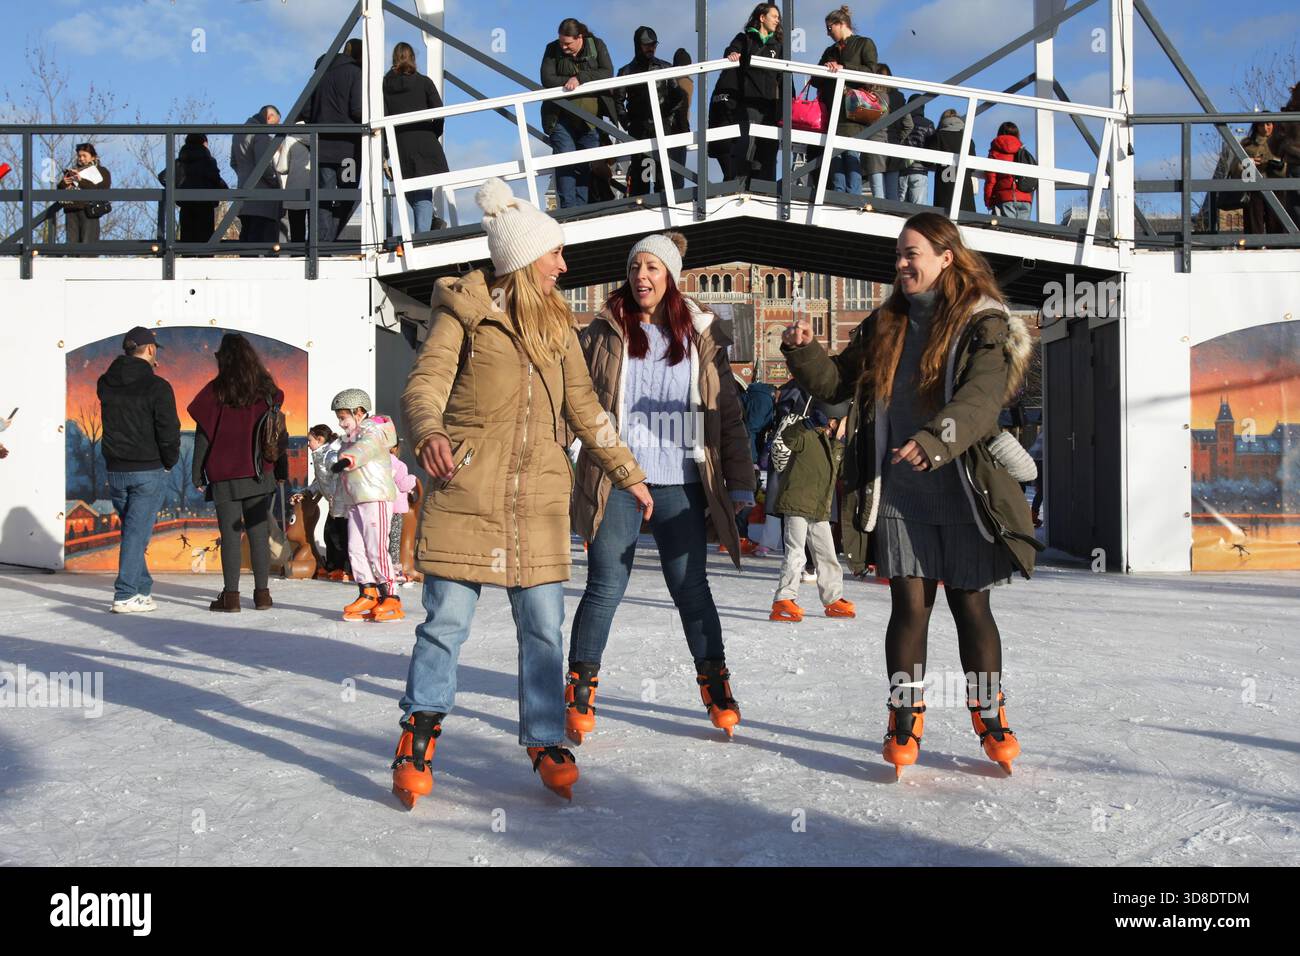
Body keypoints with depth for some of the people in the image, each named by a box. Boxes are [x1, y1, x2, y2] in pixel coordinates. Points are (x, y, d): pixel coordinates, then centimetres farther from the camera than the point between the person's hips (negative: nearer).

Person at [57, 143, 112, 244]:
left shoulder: (102, 171, 10)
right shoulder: (72, 170, 25)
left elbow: (103, 190, -8)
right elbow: (58, 190, 25)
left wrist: (82, 181, -12)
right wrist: (63, 183, 1)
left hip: (88, 210, -5)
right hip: (71, 210, 5)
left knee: (87, 244, -12)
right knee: (72, 242, 0)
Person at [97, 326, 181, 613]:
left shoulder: (106, 383, 3)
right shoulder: (157, 387, -12)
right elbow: (169, 432, -15)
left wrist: (145, 372, 14)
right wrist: (170, 462, 2)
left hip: (115, 471, 5)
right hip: (148, 471, -5)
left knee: (132, 529, 17)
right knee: (137, 532, -1)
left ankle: (142, 588, 23)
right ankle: (125, 596, -2)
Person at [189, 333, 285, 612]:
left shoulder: (215, 391, -5)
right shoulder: (267, 389, 5)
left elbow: (203, 434, -3)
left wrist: (198, 475, 3)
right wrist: (281, 468, 15)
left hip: (225, 476, -3)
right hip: (260, 474, 3)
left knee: (230, 534, 1)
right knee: (259, 532, 6)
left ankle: (231, 596, 2)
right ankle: (262, 593, 8)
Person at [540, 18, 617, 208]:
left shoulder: (597, 45, 0)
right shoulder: (552, 49, 0)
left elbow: (607, 72, -13)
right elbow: (547, 79, -9)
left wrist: (579, 78, -22)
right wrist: (569, 83, -22)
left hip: (590, 119, 1)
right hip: (562, 119, -1)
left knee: (586, 165, 4)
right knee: (566, 162, -11)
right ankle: (568, 210, -11)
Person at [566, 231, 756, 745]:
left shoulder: (702, 337, 9)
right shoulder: (602, 334, 6)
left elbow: (728, 415, 10)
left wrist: (739, 483, 5)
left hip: (681, 484, 1)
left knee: (691, 586, 5)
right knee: (605, 587, -4)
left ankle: (715, 684, 20)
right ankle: (579, 690, 9)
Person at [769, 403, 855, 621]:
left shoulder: (839, 446, 15)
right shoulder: (807, 436, -9)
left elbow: (840, 474, 25)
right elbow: (788, 437, -31)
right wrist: (811, 424, -40)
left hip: (821, 511, 8)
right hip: (797, 504, -8)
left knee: (828, 555, 15)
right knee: (795, 553, -11)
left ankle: (833, 599, 28)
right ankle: (783, 601, -7)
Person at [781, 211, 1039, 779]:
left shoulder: (983, 325, -4)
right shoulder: (884, 326, 13)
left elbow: (982, 398, -20)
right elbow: (837, 382, 16)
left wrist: (935, 439, -38)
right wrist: (803, 353, -4)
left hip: (963, 490, -3)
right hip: (898, 493, 3)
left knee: (971, 607, 7)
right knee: (909, 606, 0)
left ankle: (991, 719, 25)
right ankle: (905, 723, 13)